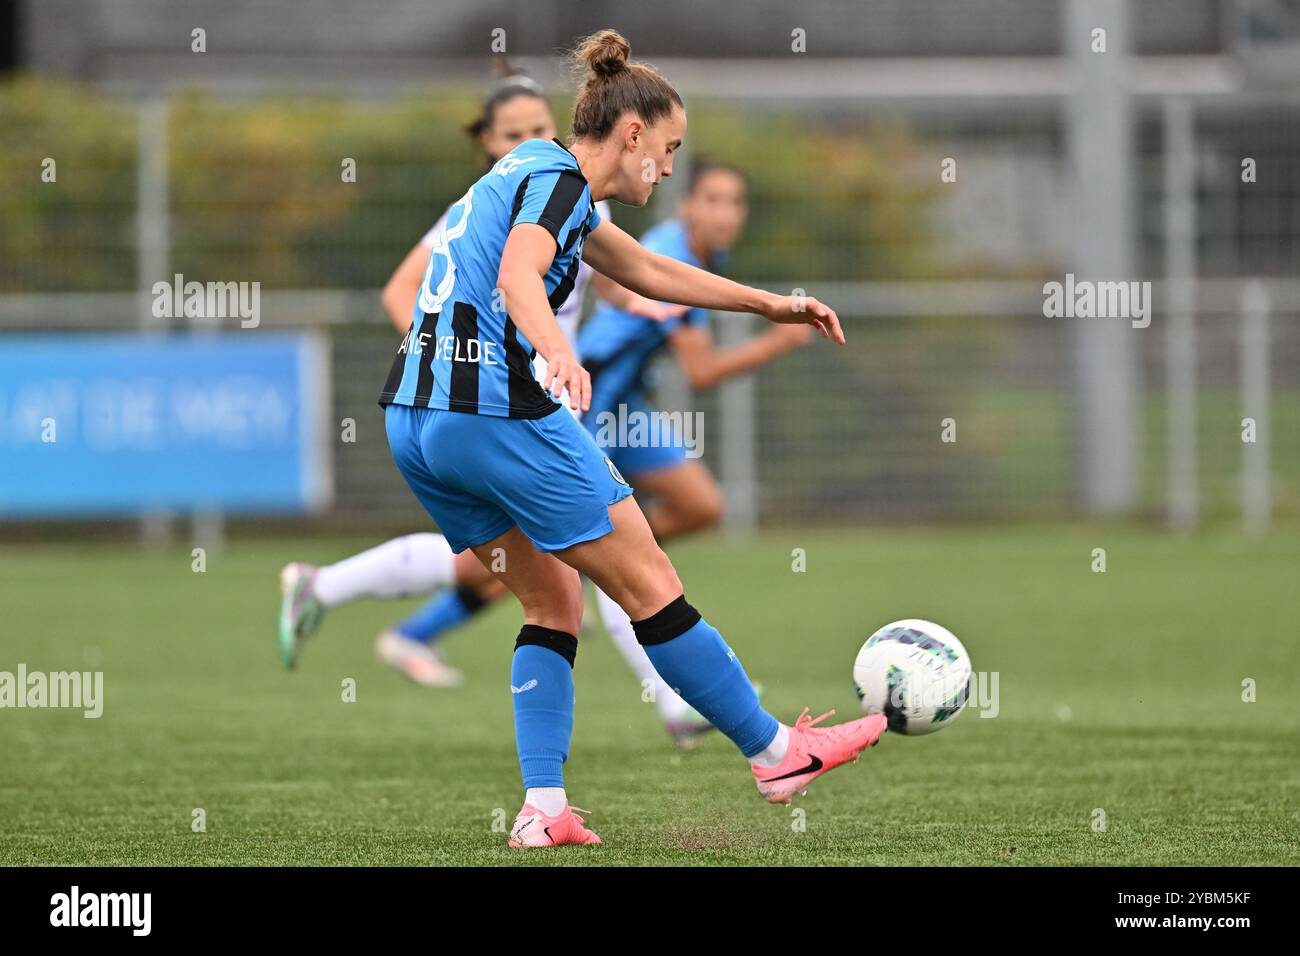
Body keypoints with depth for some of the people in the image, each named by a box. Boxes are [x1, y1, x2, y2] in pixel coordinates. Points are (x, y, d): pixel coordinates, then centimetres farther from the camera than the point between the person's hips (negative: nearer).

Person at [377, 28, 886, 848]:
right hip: (496, 409, -10)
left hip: (414, 417, 10)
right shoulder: (558, 178, -8)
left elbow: (648, 271, 33)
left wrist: (773, 305, 36)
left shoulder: (538, 174, 22)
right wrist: (559, 353, -48)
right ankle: (777, 752, 9)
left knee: (555, 603, 15)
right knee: (649, 587, 1)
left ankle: (543, 809, 4)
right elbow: (518, 273, -29)